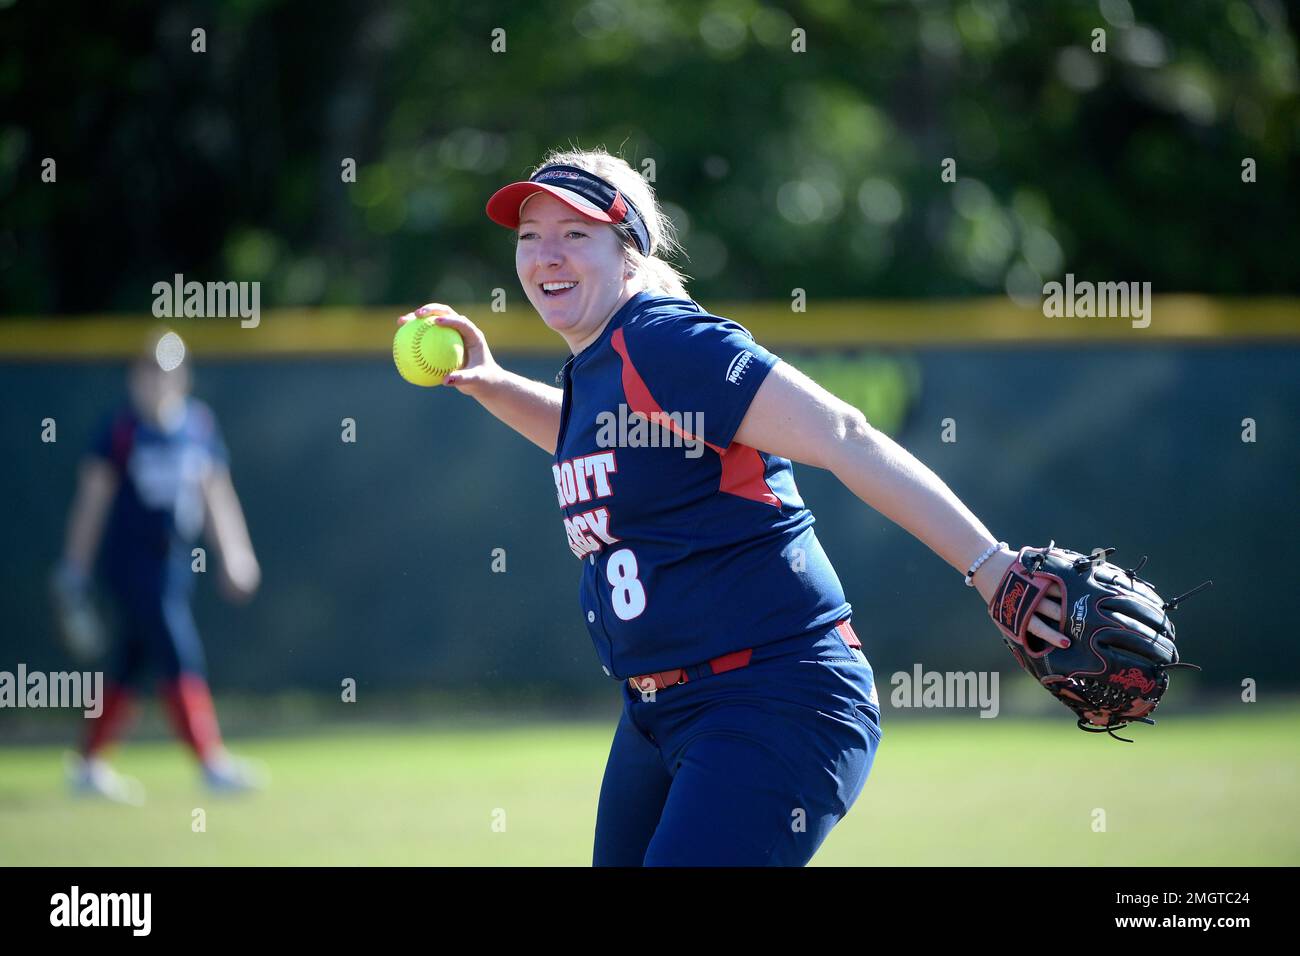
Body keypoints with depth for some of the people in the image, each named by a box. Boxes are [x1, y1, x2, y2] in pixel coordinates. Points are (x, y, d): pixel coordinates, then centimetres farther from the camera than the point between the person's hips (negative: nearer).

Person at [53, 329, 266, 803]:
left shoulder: (199, 423, 7)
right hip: (131, 563, -6)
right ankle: (212, 763, -15)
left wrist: (234, 553, 8)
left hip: (175, 564, 6)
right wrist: (74, 571, -7)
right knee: (180, 658, -14)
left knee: (129, 664, 12)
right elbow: (93, 500, -7)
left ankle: (89, 764, 24)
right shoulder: (120, 427, -8)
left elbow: (216, 494, 14)